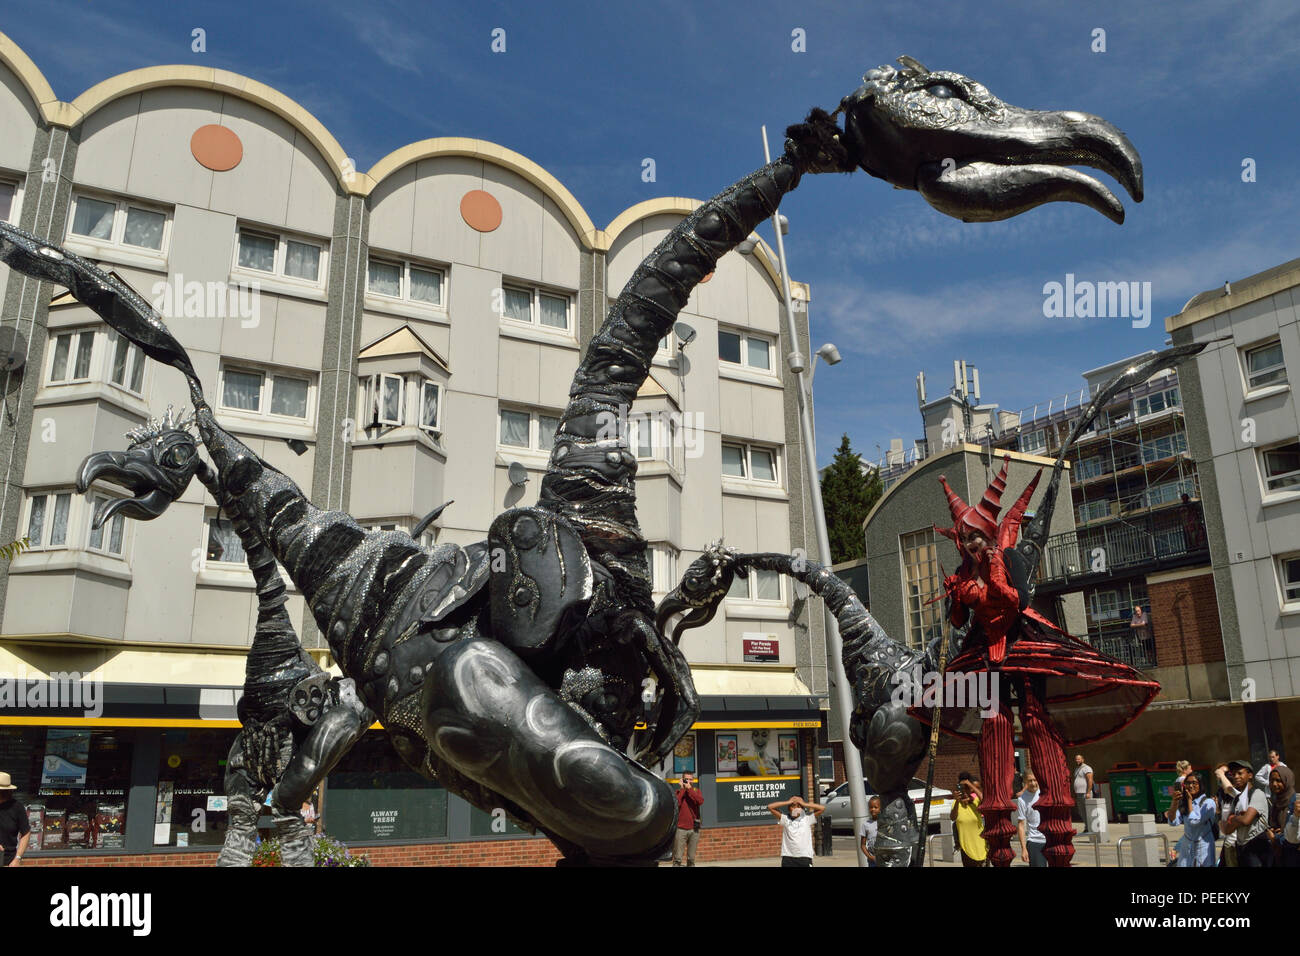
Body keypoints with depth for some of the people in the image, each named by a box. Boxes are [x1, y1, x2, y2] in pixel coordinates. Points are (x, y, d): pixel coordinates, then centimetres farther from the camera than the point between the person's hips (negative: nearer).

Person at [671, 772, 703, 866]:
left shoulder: (696, 791, 10)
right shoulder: (678, 791, 5)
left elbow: (700, 801, -10)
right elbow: (676, 803, -14)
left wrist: (689, 789, -11)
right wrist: (682, 789, -8)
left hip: (694, 828, 2)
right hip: (680, 829, -2)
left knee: (691, 858, 6)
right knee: (677, 858, -6)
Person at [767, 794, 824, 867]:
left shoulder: (807, 818, 6)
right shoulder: (785, 819, 6)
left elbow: (822, 808, -3)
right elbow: (770, 807, -1)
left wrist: (804, 804, -3)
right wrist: (788, 802, -1)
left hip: (804, 857, 0)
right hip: (788, 857, 0)